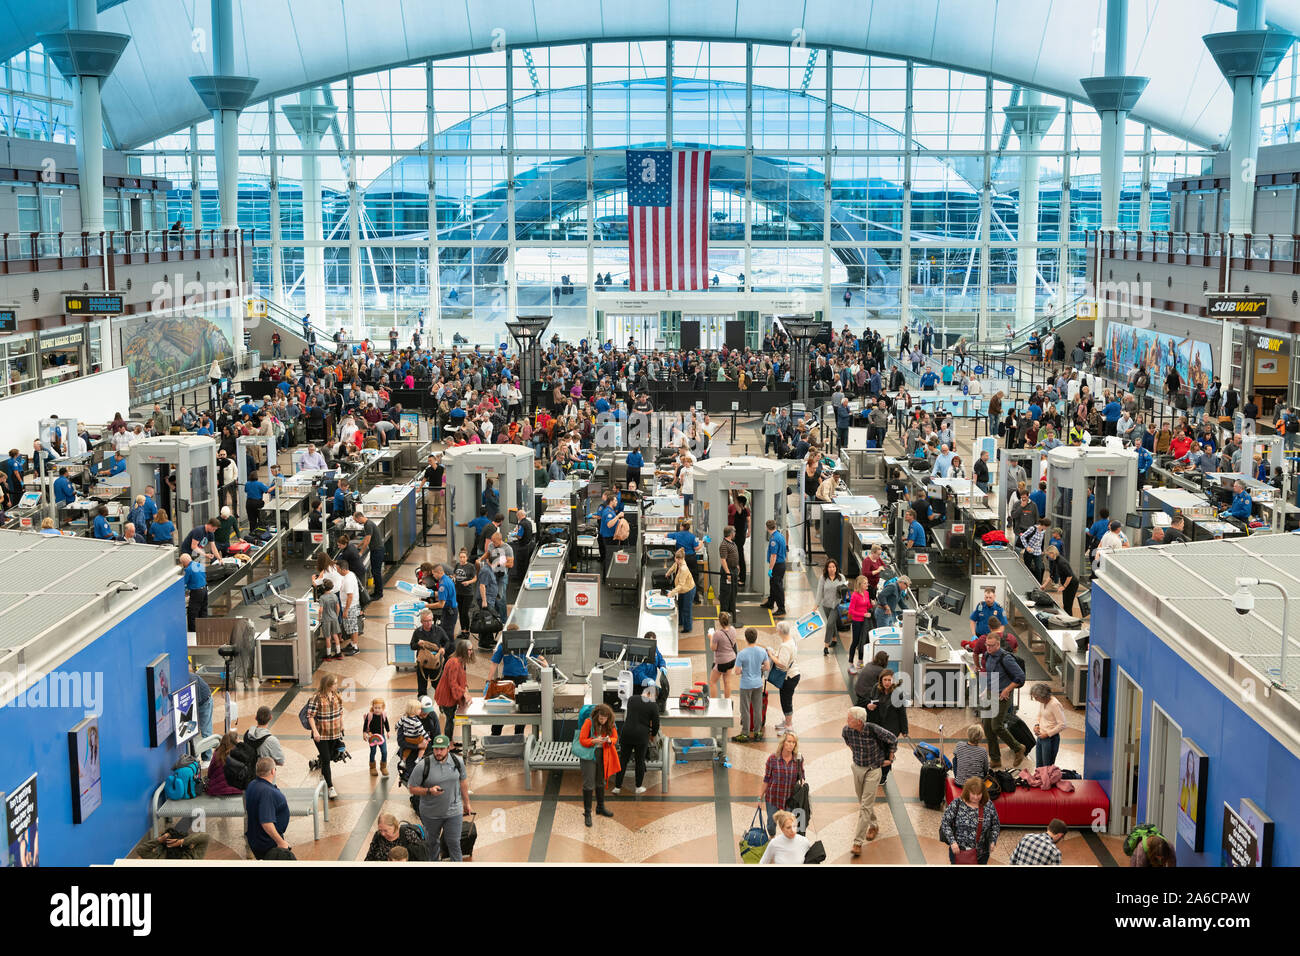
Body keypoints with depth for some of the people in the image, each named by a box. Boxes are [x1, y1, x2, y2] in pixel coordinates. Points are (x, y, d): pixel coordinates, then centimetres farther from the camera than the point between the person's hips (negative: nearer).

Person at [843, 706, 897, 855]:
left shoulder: (873, 729, -26)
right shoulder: (847, 730, -14)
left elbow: (893, 740, -9)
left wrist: (889, 759, 0)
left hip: (872, 770, -5)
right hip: (857, 768, 5)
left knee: (865, 806, -8)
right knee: (862, 802, 20)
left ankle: (858, 842, -8)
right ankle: (873, 826, 45)